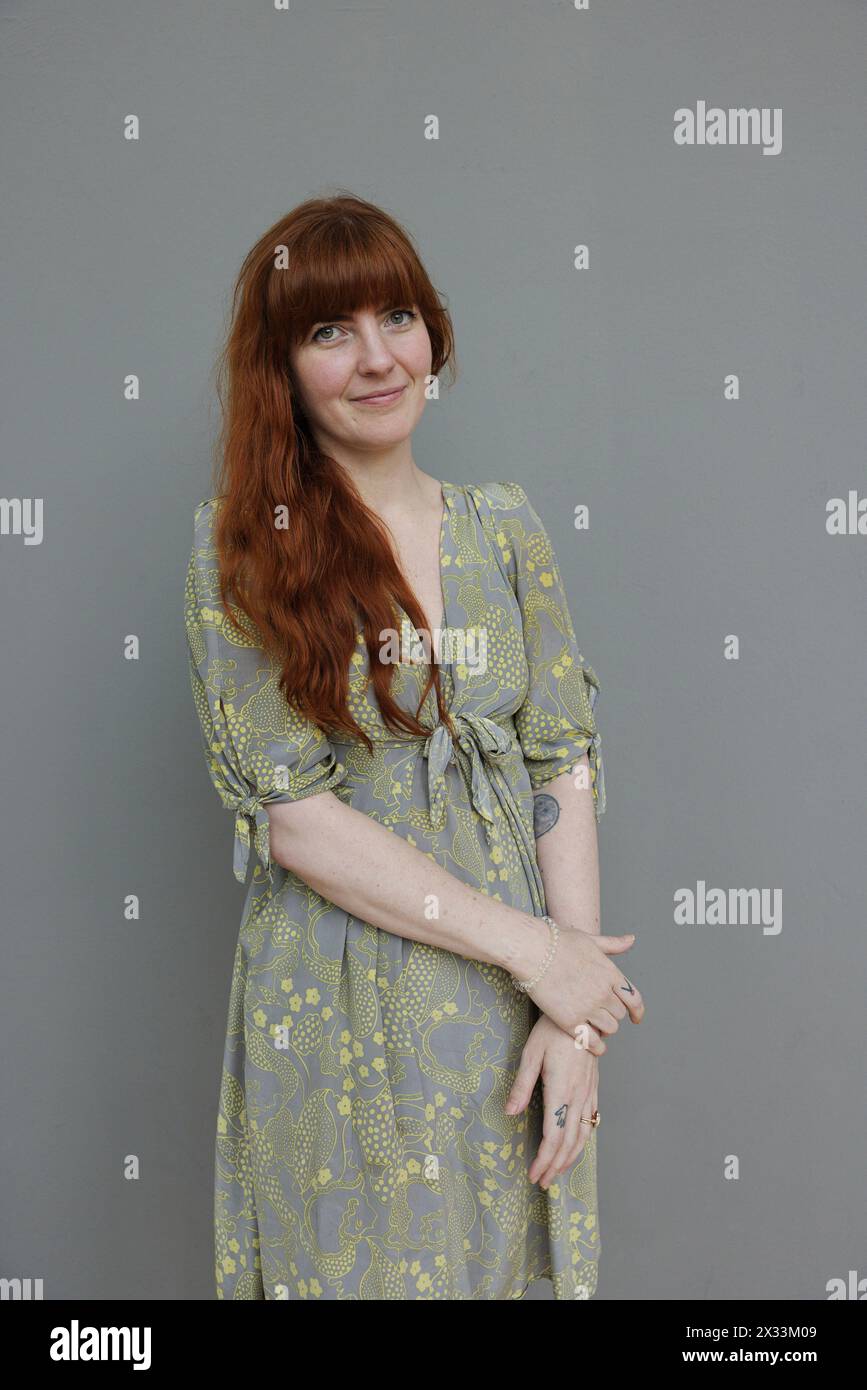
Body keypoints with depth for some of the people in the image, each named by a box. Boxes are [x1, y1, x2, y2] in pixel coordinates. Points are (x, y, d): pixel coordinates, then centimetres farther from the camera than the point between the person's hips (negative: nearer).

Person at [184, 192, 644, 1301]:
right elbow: (295, 817, -13)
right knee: (361, 1263, 12)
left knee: (515, 1262, 17)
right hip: (340, 1013, -3)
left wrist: (576, 1017, -9)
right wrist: (525, 944, -16)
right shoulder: (241, 549, -7)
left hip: (516, 1023, 3)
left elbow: (564, 760, 0)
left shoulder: (504, 526, 4)